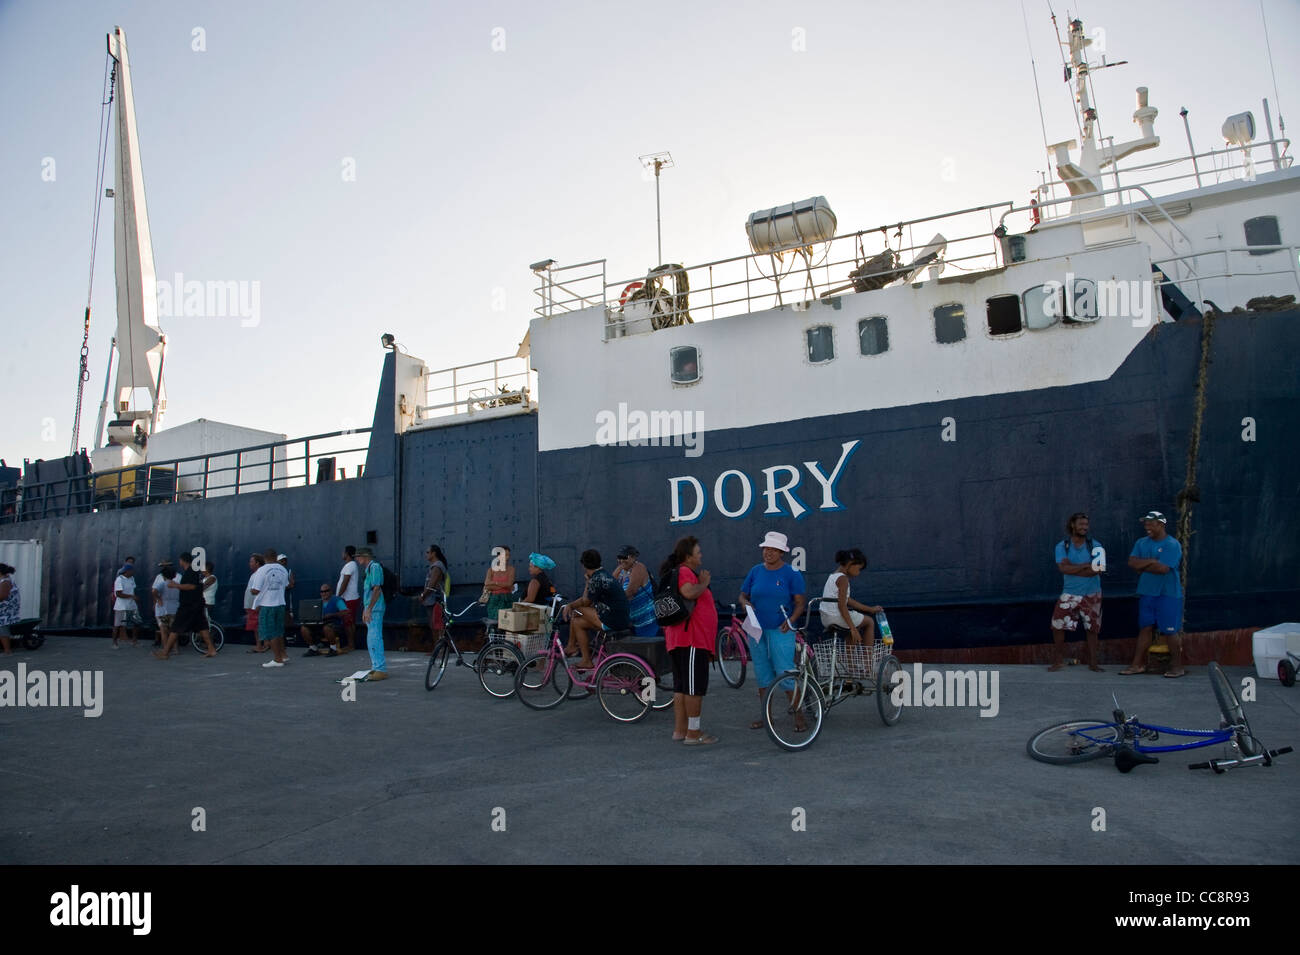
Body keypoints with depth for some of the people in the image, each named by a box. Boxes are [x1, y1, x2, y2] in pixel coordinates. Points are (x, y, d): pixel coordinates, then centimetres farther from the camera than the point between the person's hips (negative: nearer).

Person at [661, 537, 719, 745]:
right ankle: (693, 733, -2)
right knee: (695, 686, -6)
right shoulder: (684, 571, -12)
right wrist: (704, 583, -15)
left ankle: (680, 729, 20)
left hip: (680, 640, 11)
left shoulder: (682, 572, 22)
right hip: (691, 639, -11)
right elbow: (688, 592, -32)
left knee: (681, 686, 13)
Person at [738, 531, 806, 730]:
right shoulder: (755, 571, 7)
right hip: (756, 630, 4)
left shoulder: (792, 574, -4)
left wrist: (790, 620, -21)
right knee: (762, 675, 11)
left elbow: (800, 603, -4)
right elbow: (743, 595, 12)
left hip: (780, 631, -4)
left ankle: (799, 717, 4)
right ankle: (764, 716, 21)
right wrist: (745, 603, -11)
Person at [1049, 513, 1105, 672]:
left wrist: (1073, 570, -21)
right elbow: (1064, 568, -18)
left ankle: (1093, 663, 17)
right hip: (1069, 594, 0)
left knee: (1092, 628, 6)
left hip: (1091, 594, 0)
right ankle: (1058, 660, 12)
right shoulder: (1062, 546, -4)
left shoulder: (1095, 546, -5)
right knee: (1057, 625, -2)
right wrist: (1087, 566, -20)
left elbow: (1098, 569, -18)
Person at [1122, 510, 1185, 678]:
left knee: (1170, 631, -1)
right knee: (1145, 628, 10)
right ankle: (1137, 664, 14)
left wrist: (1142, 565, -7)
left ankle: (1177, 666, 11)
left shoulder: (1172, 544, -11)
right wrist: (1152, 561, -14)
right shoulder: (1142, 542, 10)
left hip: (1168, 594, -6)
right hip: (1146, 593, 6)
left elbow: (1163, 568, -20)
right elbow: (1132, 562, -1)